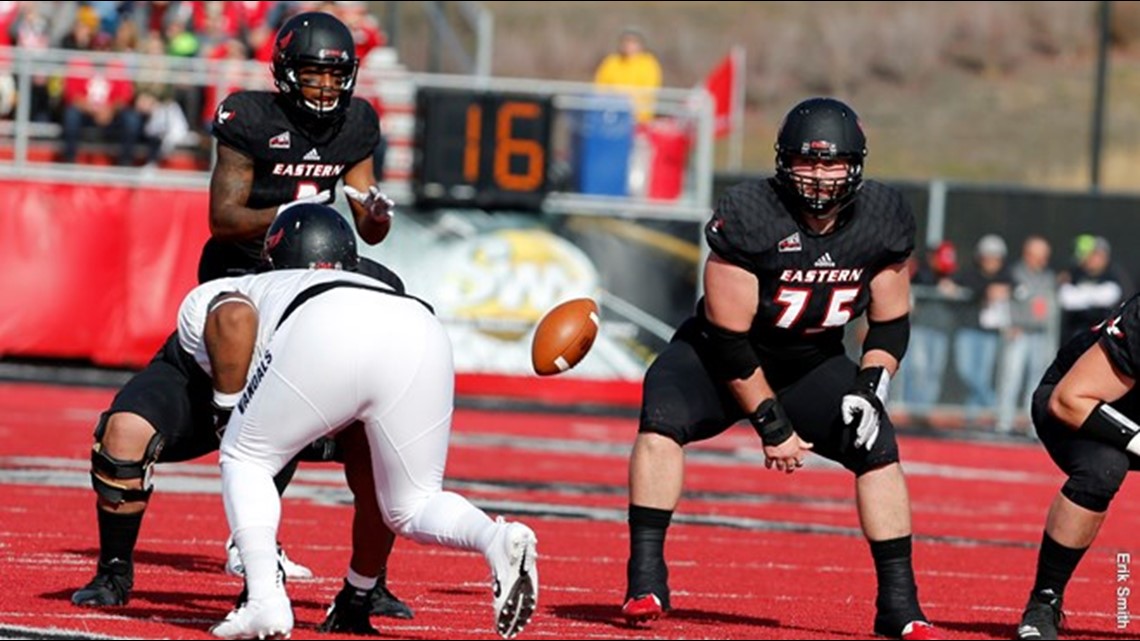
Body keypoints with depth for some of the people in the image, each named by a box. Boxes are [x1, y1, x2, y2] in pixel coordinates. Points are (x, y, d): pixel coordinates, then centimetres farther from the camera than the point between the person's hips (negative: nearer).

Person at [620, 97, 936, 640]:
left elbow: (891, 322, 0)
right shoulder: (749, 217, -28)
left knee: (878, 449, -12)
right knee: (661, 422, -28)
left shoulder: (882, 221, -14)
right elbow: (728, 335, -23)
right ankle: (646, 581, -23)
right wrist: (770, 422, -21)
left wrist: (869, 390, -18)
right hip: (723, 355, -4)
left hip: (814, 362, 4)